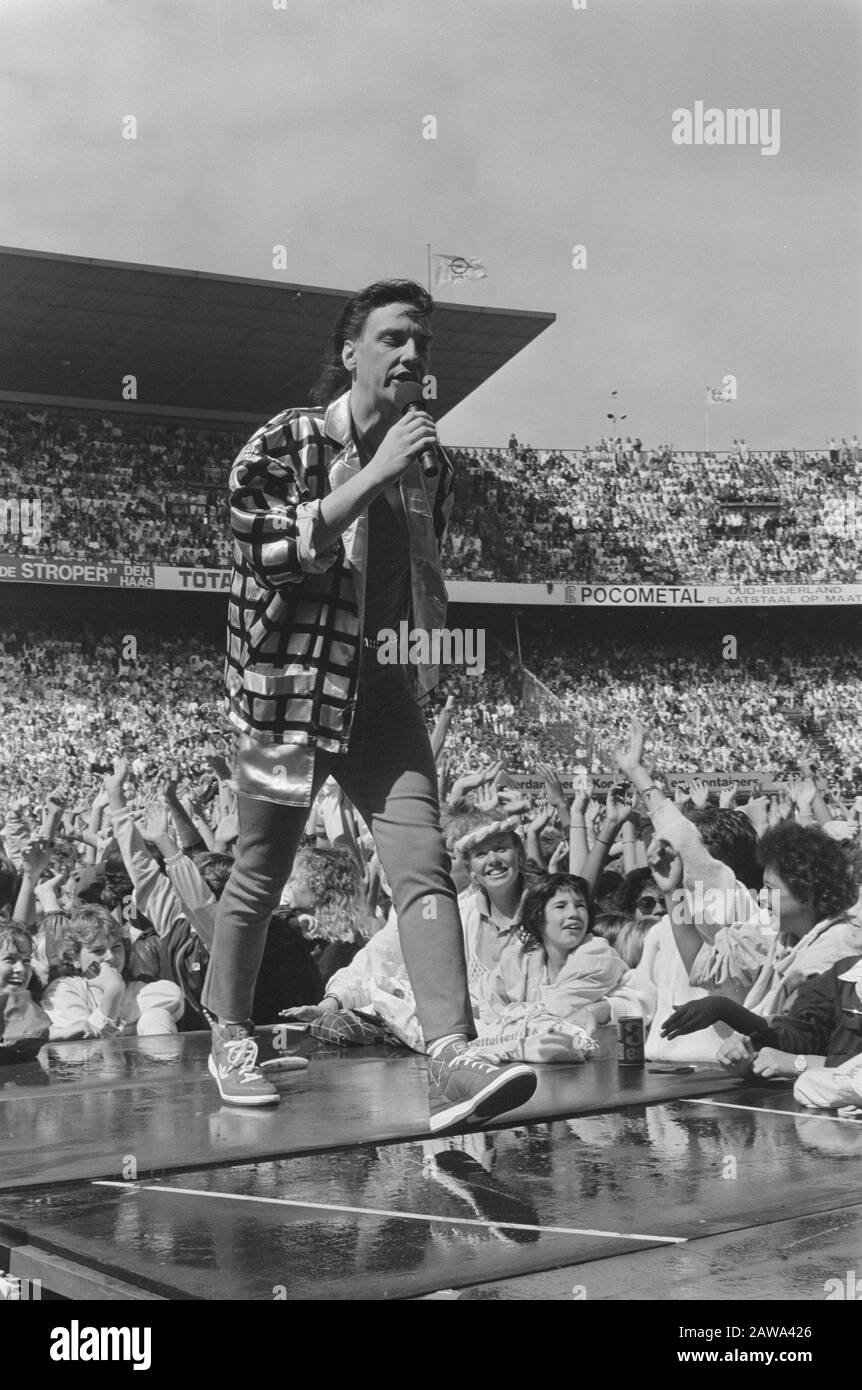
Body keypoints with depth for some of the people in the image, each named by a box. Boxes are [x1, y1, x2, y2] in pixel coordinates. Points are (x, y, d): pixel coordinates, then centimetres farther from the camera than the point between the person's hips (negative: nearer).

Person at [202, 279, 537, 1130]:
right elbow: (276, 550, -21)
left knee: (424, 865, -12)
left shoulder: (428, 465, 10)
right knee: (259, 879, 8)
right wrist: (374, 474, -23)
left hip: (383, 691, 4)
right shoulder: (282, 443, -6)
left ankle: (451, 1059, -19)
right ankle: (230, 1038, 29)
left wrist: (427, 659, 10)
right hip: (288, 687, -4)